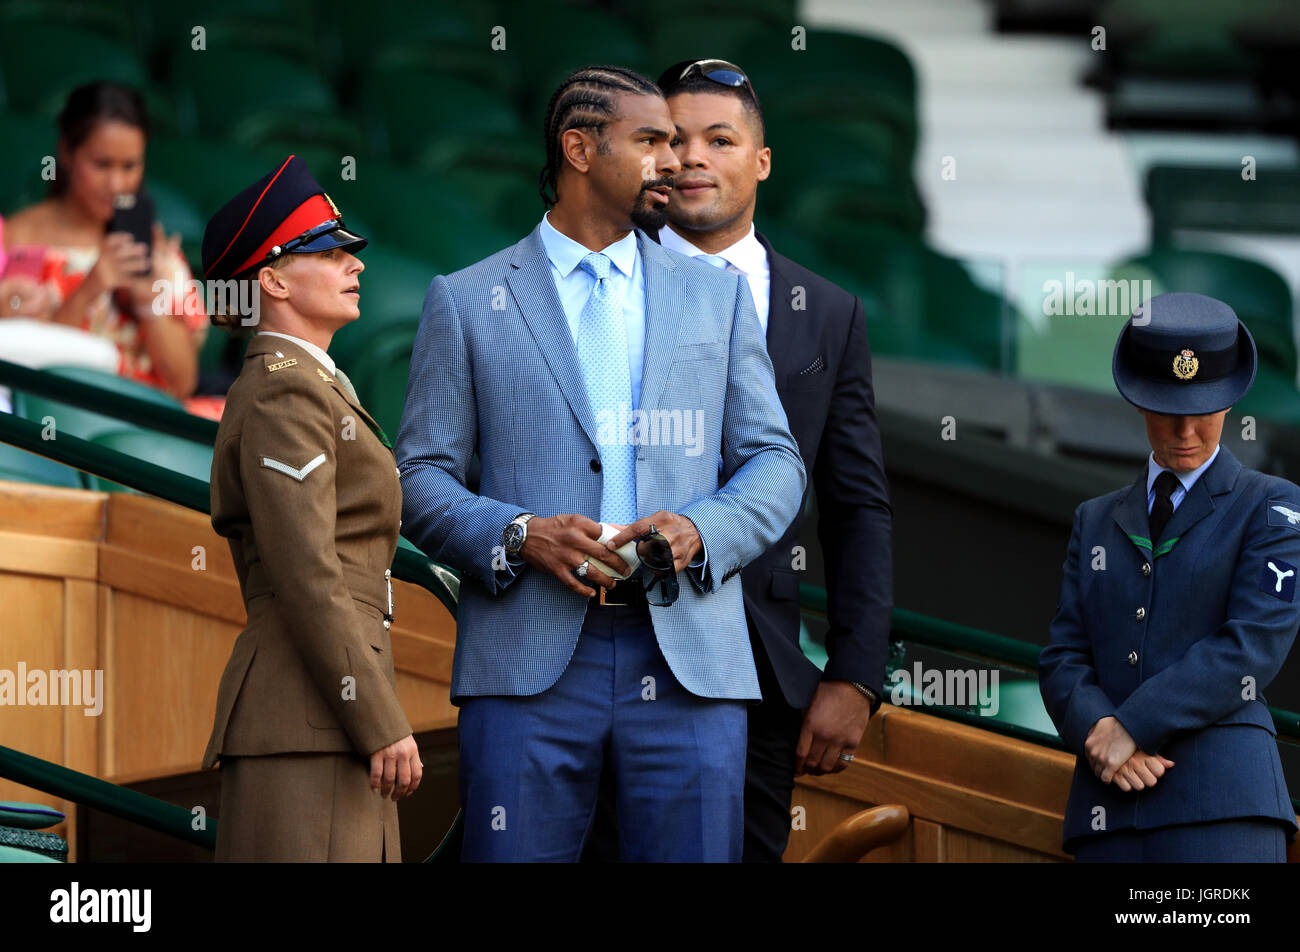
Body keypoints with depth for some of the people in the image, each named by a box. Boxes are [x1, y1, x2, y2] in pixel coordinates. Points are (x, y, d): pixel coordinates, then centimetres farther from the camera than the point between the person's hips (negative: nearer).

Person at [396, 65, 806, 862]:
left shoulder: (717, 298, 19)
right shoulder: (467, 302, 12)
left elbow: (775, 463, 14)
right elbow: (422, 474, 7)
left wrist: (702, 529, -6)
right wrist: (519, 536, -12)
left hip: (689, 662, 2)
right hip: (530, 658, -2)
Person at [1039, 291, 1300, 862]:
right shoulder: (1096, 523, 23)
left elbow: (1253, 647, -5)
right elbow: (1062, 662, 15)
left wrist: (1131, 728, -10)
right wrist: (1099, 731, -8)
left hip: (1223, 808, -4)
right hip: (1109, 813, 4)